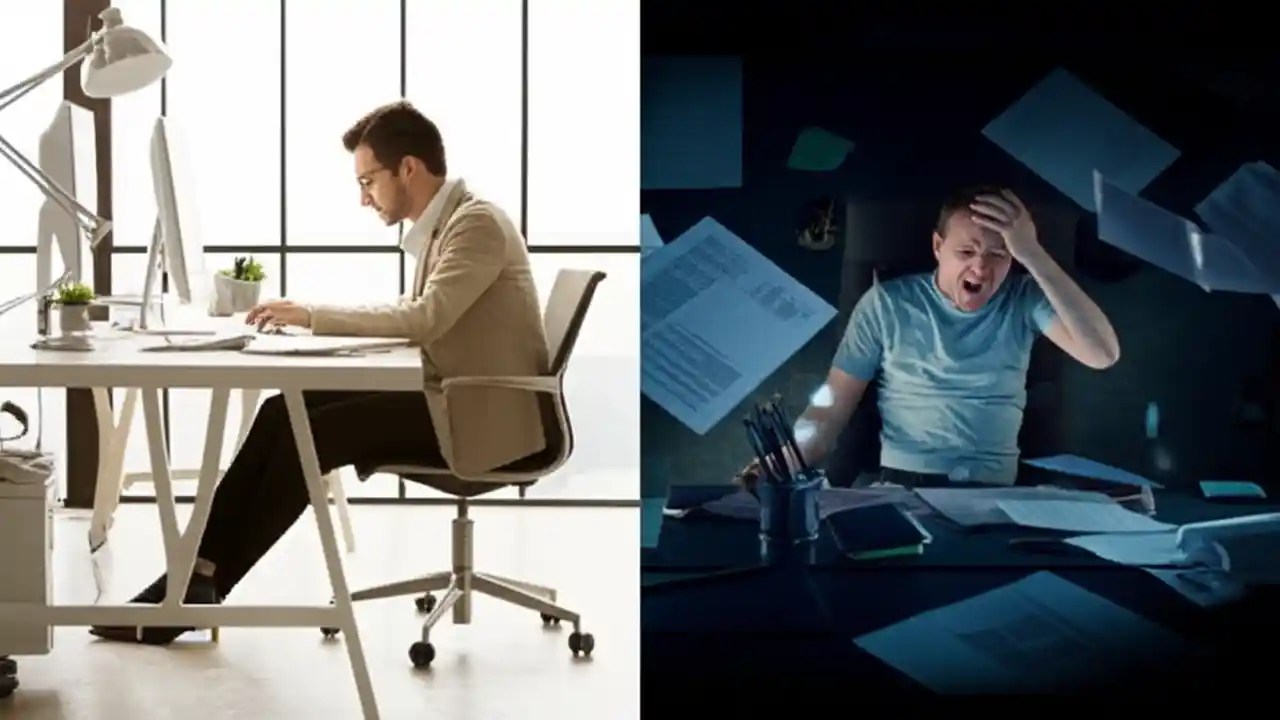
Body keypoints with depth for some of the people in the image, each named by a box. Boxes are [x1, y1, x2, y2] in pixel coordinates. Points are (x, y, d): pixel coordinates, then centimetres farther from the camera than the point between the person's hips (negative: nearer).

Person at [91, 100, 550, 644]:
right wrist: (313, 319, 0)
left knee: (313, 435, -18)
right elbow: (413, 322, 14)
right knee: (283, 415, -6)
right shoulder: (441, 226, 15)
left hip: (480, 416, -9)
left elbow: (425, 319, -27)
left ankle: (206, 582, -6)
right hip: (447, 400, 9)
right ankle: (200, 566, -9)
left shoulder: (478, 223, -15)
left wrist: (314, 314, -20)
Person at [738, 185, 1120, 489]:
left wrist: (1034, 256, -13)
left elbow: (1103, 354, -11)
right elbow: (832, 405, 5)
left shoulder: (1024, 300, 5)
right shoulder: (888, 302, 3)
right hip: (902, 484, 0)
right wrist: (782, 465, -17)